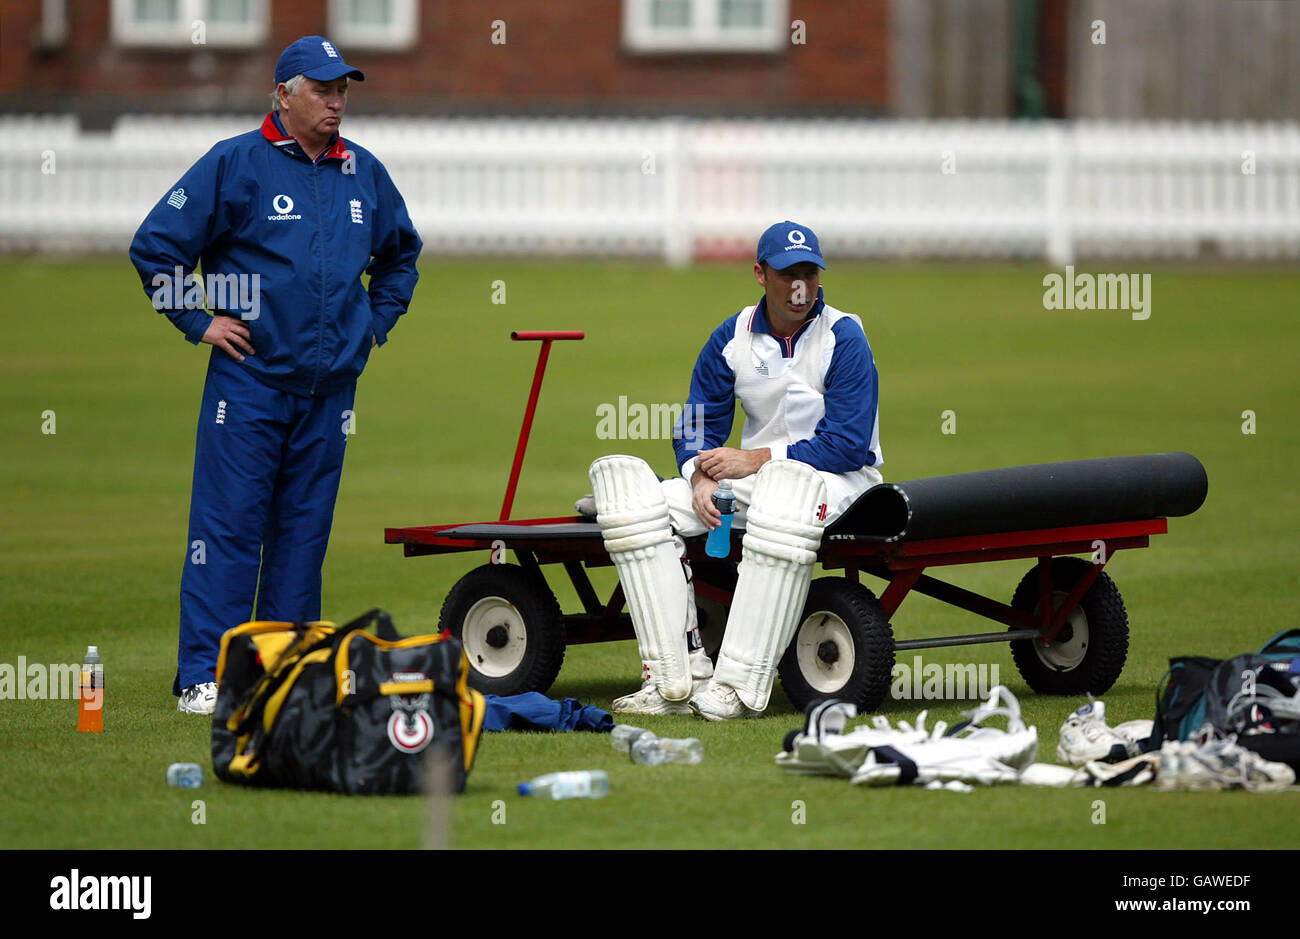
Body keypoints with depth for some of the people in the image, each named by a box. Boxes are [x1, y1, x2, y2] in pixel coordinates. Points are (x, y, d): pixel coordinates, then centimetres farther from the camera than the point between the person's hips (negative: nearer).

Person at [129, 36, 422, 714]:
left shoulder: (363, 173, 12)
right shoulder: (236, 164, -4)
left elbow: (401, 251, 30)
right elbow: (155, 245, -2)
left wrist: (375, 323, 19)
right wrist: (198, 321, -4)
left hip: (329, 390, 5)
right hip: (249, 381, -5)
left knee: (304, 534, 7)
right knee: (227, 529, -8)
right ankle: (203, 676, -7)